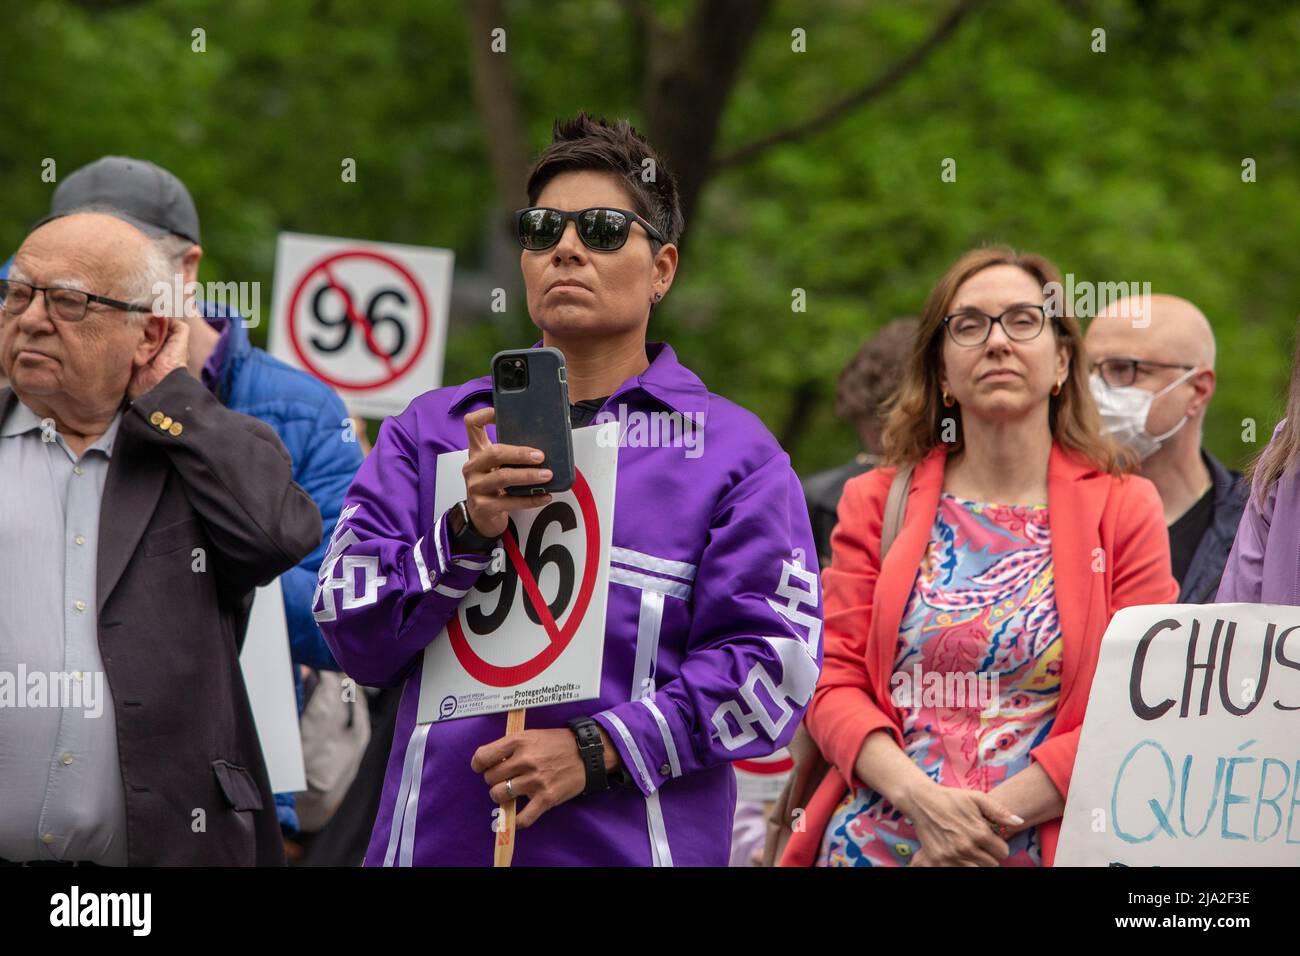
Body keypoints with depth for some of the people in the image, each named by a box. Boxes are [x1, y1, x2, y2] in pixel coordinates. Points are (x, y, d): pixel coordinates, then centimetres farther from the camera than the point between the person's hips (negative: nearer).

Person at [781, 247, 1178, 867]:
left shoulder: (1123, 508, 3)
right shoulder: (874, 503, 9)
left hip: (1043, 846, -1)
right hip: (873, 843, 1)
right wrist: (923, 800, -16)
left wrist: (993, 819, -14)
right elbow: (832, 683, 2)